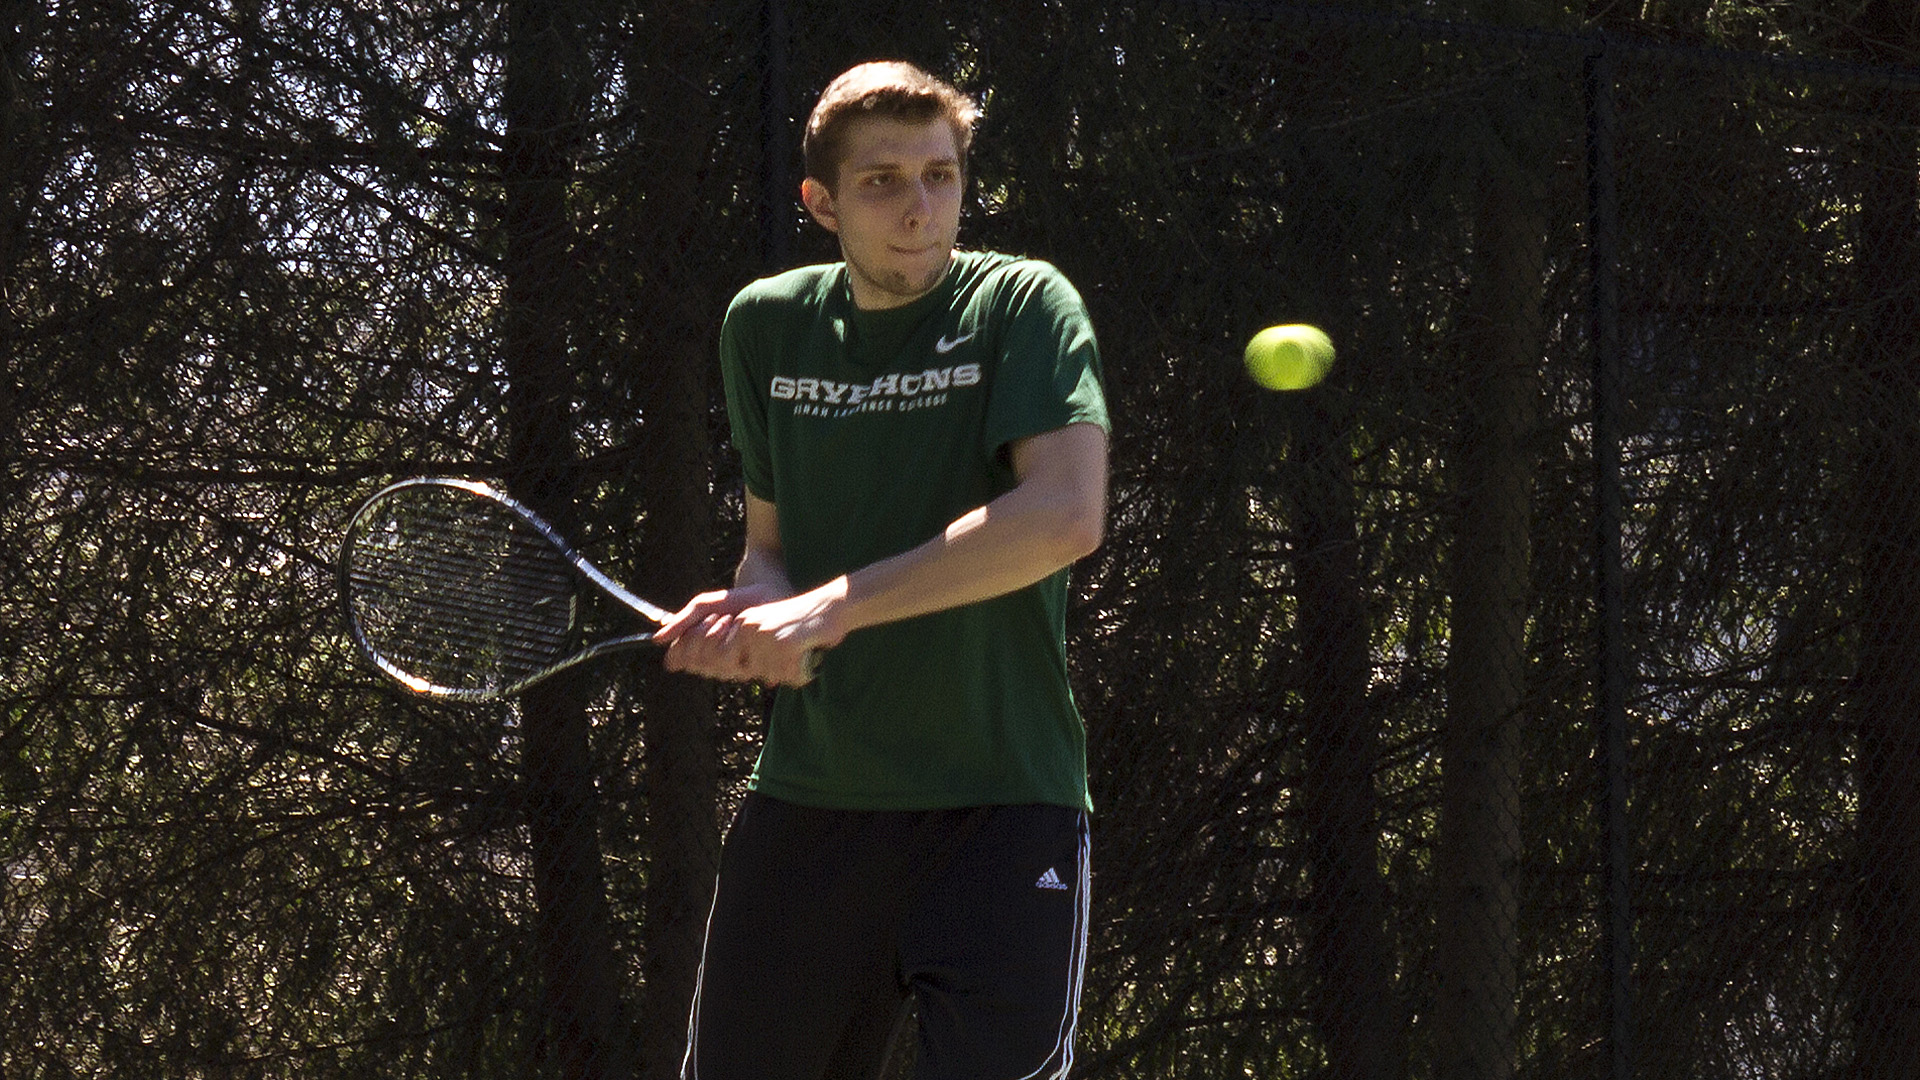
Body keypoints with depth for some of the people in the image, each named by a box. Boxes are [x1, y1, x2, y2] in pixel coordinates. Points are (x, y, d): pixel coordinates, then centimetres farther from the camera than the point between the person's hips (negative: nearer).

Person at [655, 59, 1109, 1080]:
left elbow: (1066, 514, -20)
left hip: (1000, 800, -4)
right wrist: (753, 611, -7)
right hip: (808, 797, 4)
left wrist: (835, 605, -23)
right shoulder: (765, 326, 9)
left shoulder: (1021, 305, -6)